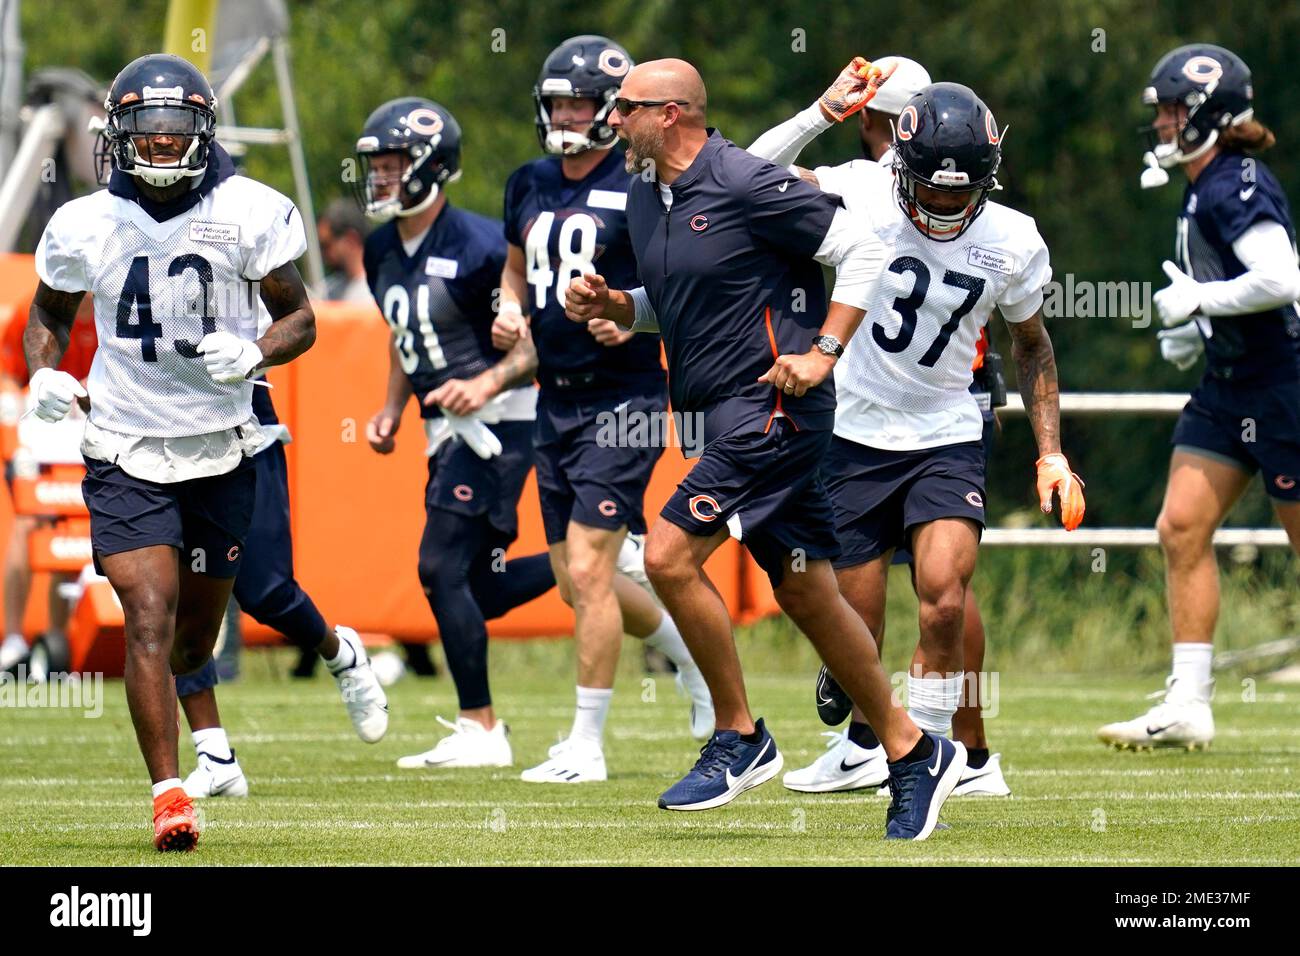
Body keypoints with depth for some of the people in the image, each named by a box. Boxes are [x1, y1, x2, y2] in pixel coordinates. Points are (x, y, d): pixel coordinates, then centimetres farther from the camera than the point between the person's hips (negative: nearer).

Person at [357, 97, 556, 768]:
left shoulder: (478, 247, -18)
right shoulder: (383, 250, 8)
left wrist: (489, 382, -28)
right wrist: (391, 411, 11)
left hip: (496, 422, -9)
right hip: (448, 429, 9)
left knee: (442, 567, -12)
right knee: (477, 586, 9)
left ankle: (479, 730, -4)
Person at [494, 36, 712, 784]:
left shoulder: (641, 188, -10)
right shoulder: (530, 185, 10)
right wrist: (512, 308, 7)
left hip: (622, 398, -8)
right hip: (556, 400, 8)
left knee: (588, 570, -11)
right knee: (581, 580, 12)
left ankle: (587, 745, -4)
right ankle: (693, 651, 37)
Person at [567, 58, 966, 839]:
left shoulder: (748, 185, -14)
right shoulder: (647, 201, 12)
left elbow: (864, 251, -12)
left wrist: (822, 354, -16)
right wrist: (613, 304, 7)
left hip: (772, 408, -9)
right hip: (732, 415, 9)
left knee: (671, 556, -14)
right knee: (808, 595, 10)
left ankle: (739, 737, -2)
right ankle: (912, 753, 17)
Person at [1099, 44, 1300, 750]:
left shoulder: (1236, 187, -18)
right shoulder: (1204, 189, 12)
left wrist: (1197, 300, -17)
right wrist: (1193, 330, 13)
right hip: (1229, 385, 10)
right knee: (1182, 528, 0)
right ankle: (1188, 706, 1)